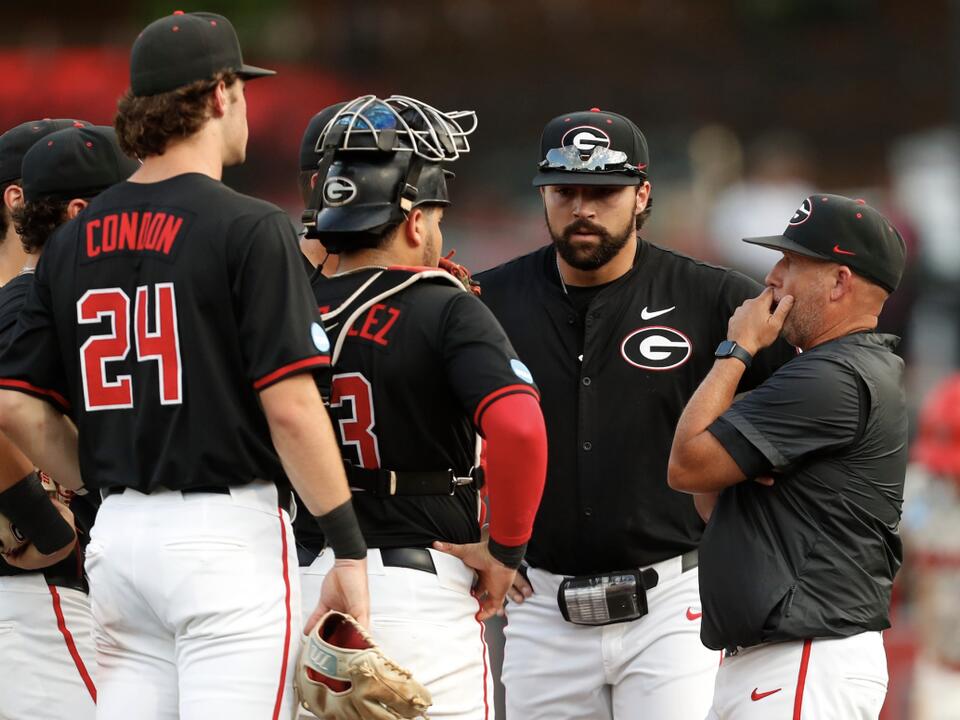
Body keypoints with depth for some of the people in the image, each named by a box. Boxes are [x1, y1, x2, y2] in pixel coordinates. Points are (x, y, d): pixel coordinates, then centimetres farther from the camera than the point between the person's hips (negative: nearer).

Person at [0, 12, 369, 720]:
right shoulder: (249, 229, -9)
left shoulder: (74, 241, 11)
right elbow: (290, 407, -15)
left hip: (117, 539, 7)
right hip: (229, 529, -7)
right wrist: (351, 553, -10)